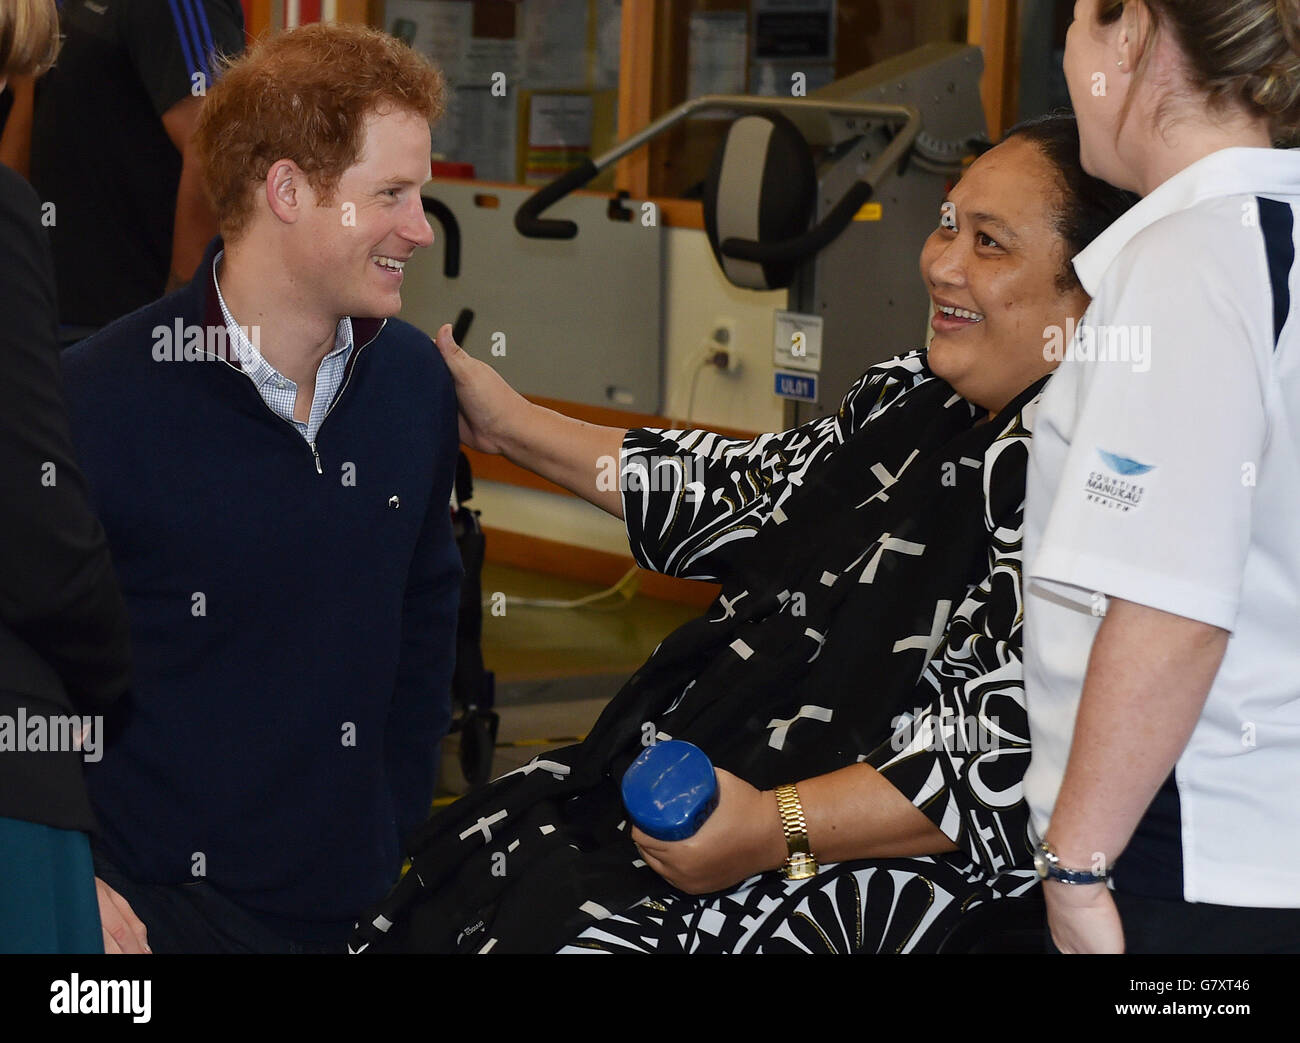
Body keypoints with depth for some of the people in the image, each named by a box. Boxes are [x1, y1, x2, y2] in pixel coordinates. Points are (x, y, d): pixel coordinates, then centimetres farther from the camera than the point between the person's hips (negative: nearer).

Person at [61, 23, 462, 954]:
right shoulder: (98, 400, -17)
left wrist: (399, 829, 11)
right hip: (158, 906, -5)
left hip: (363, 904, 6)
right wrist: (80, 891, -14)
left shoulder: (415, 383, 1)